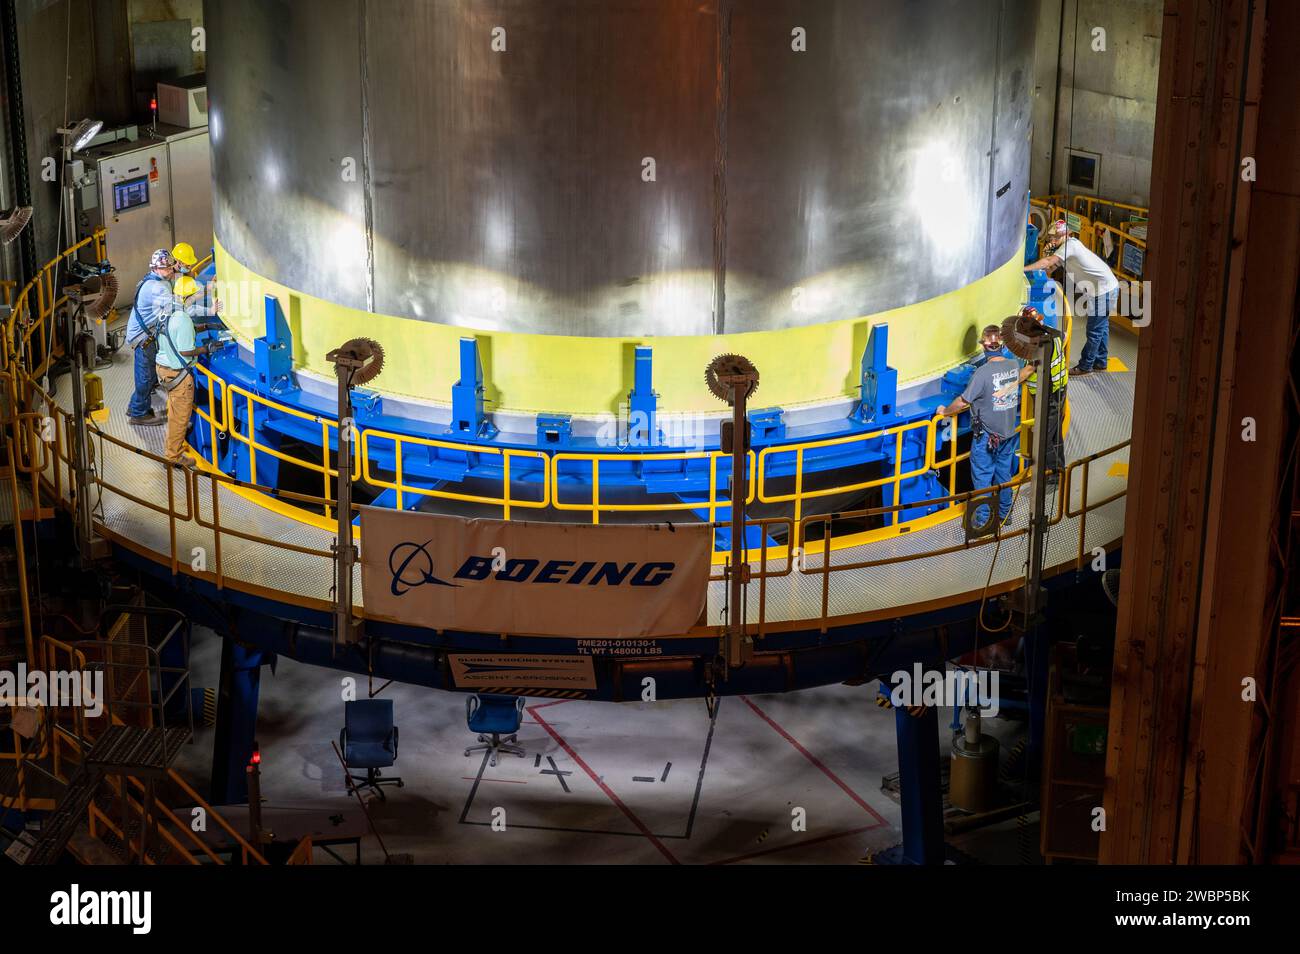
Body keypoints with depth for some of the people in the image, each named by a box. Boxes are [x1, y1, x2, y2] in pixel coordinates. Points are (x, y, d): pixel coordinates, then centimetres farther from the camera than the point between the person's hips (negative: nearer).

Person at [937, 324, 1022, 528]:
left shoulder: (983, 372, -26)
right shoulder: (1014, 365, -7)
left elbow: (963, 402, -21)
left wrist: (945, 411, -2)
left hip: (986, 436, -6)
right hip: (1009, 433, 6)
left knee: (982, 478, 7)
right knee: (1004, 474, 21)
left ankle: (982, 521, 15)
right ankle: (1004, 515, 33)